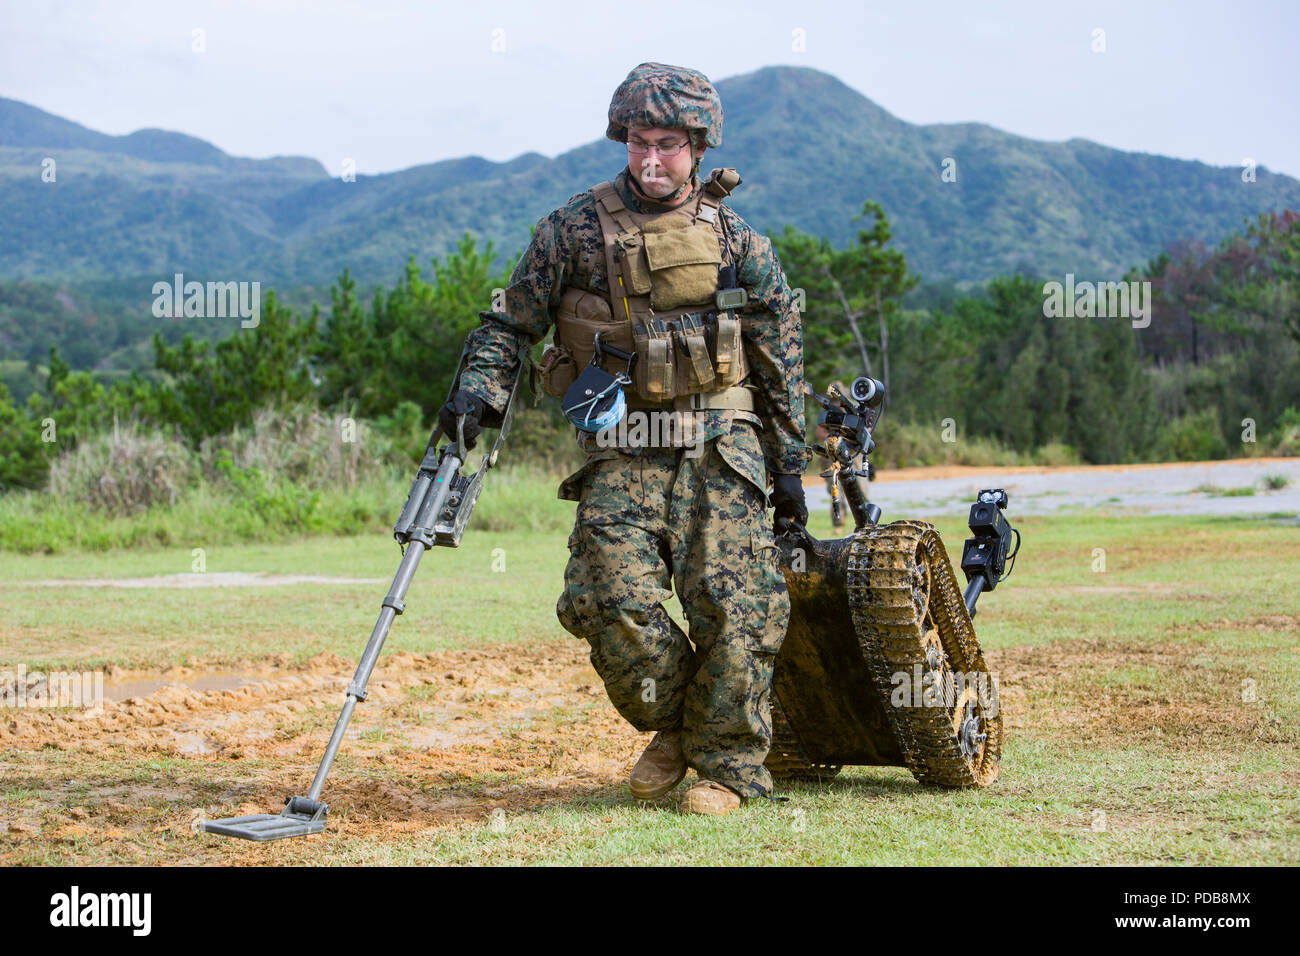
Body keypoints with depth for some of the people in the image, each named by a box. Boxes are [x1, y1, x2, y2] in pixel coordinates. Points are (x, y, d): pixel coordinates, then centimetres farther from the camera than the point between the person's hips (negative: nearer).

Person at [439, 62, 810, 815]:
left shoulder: (738, 241, 5)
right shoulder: (576, 229, 3)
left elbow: (782, 358, 10)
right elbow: (512, 321, 8)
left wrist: (790, 464, 8)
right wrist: (480, 388, -10)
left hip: (720, 443, 0)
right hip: (622, 449, 0)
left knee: (731, 600, -7)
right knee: (615, 600, -11)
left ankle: (731, 762, 9)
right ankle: (672, 725, 15)